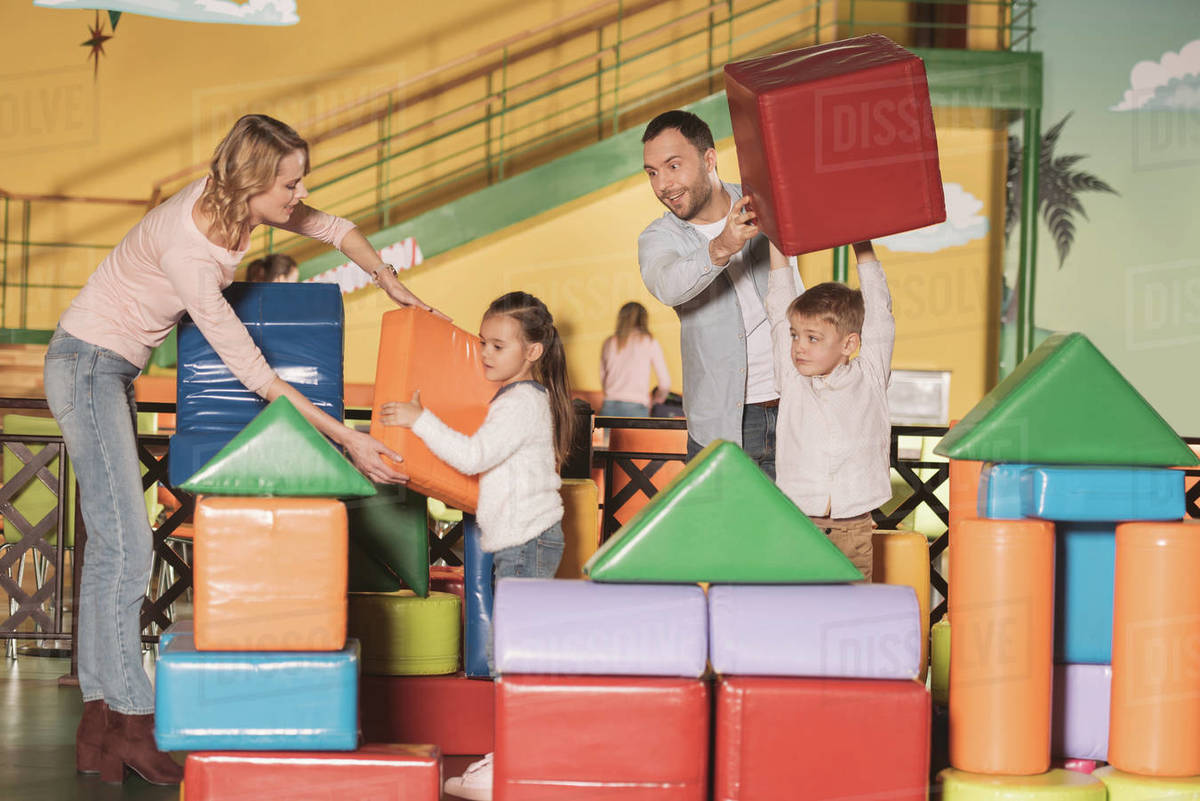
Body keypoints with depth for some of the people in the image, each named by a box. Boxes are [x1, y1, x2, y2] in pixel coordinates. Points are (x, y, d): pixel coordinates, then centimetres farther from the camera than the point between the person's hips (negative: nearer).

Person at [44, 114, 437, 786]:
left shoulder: (234, 199, -7)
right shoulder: (187, 249, -31)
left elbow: (335, 228, 12)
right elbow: (256, 375, -27)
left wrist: (391, 283, 3)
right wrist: (349, 440, -25)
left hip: (111, 372, 9)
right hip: (87, 368, -9)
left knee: (112, 546, 7)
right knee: (128, 547, -12)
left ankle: (100, 730, 10)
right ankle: (133, 724, -6)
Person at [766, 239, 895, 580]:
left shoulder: (870, 379, 4)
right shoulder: (793, 380, 7)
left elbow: (877, 308, 7)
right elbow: (779, 307, 11)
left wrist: (863, 247, 10)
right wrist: (778, 245, 13)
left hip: (852, 530, -1)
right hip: (796, 526, 1)